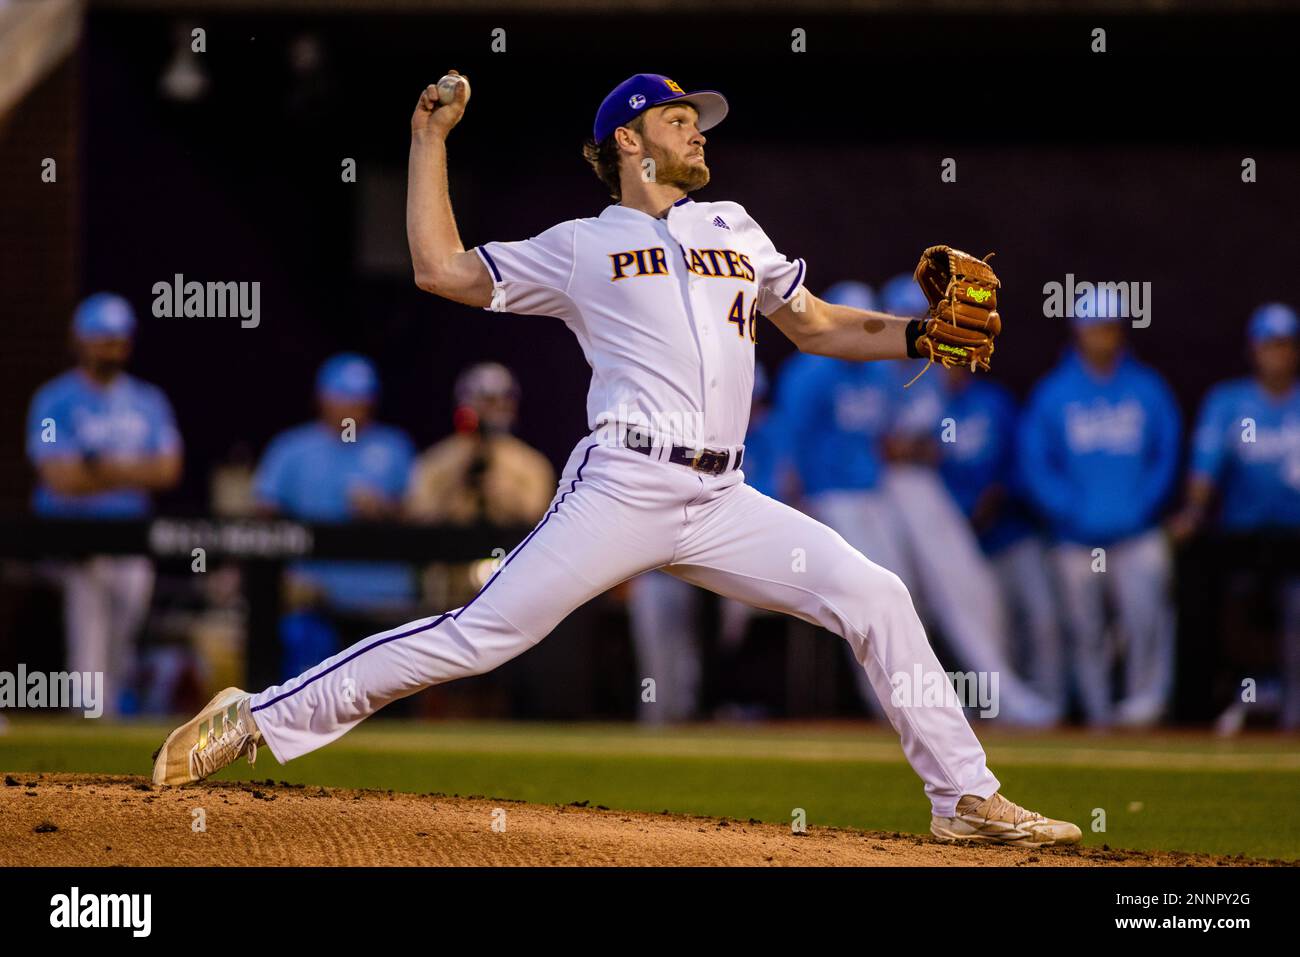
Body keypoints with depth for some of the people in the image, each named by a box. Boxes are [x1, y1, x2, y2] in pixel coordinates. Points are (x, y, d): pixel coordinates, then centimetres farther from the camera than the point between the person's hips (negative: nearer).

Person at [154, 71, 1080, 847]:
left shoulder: (735, 228, 23)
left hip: (723, 502, 4)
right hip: (622, 490, -4)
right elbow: (440, 268, 9)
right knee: (480, 634, -13)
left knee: (875, 596, -7)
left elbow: (816, 326, 26)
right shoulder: (579, 247, 11)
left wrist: (919, 336, 9)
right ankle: (257, 718, -7)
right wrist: (431, 139, 10)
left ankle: (966, 798, 0)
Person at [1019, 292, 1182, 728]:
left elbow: (1168, 452, 9)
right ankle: (1098, 712, 11)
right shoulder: (1052, 393, 5)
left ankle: (1147, 699, -10)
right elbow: (1034, 463, 4)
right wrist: (1071, 509, -9)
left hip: (1137, 532, 0)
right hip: (1077, 539, 0)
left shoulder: (1148, 388, 7)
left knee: (1146, 617, -17)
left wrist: (1143, 503, -5)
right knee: (1086, 631, 3)